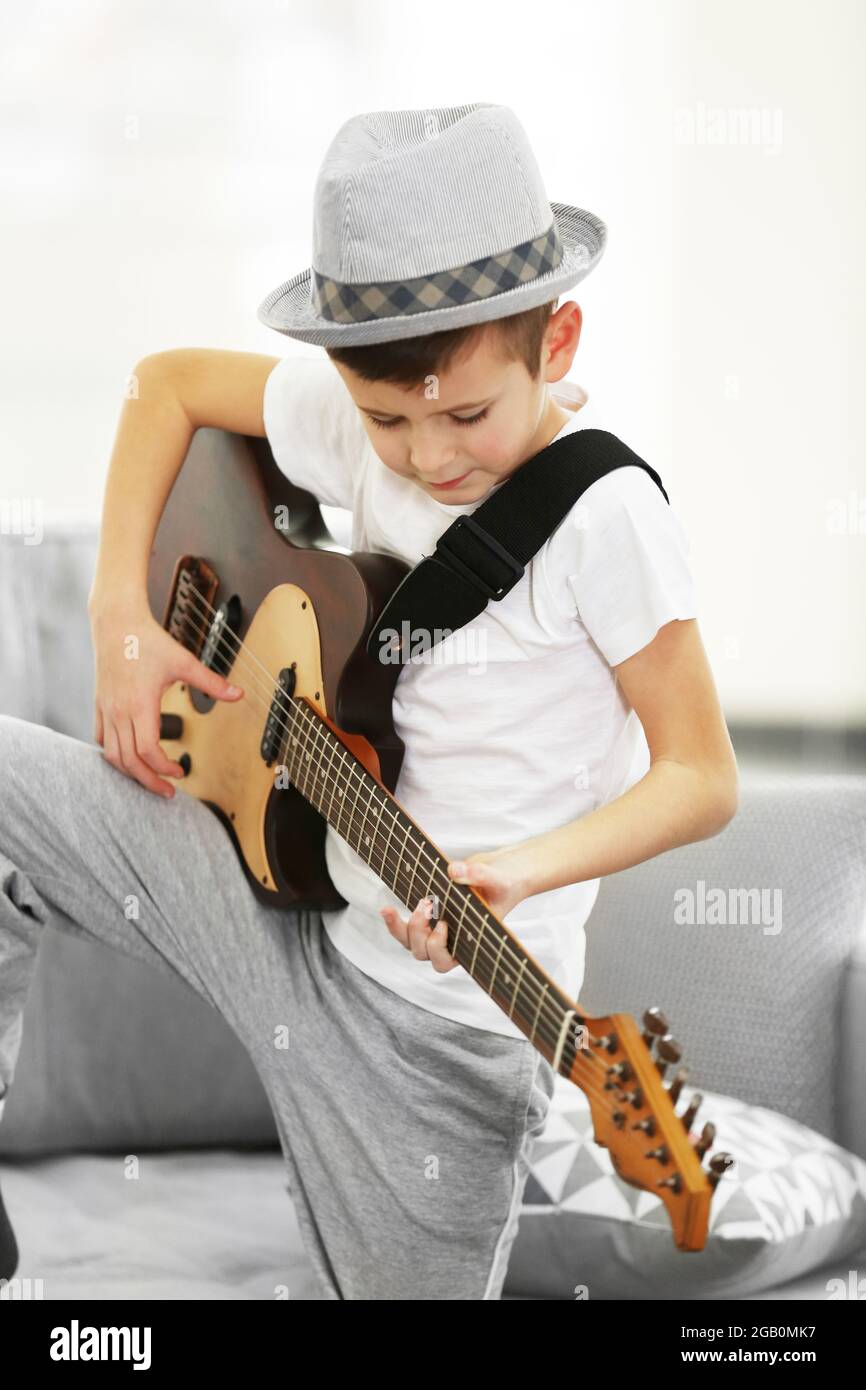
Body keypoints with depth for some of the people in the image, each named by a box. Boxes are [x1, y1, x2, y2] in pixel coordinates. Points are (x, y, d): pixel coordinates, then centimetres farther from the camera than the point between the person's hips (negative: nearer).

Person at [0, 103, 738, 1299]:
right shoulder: (356, 414, -7)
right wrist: (120, 616, 0)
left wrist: (518, 871, -32)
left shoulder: (603, 517, -23)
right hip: (277, 863, 6)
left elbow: (701, 777, -16)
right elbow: (166, 382, 10)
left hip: (434, 1009, -5)